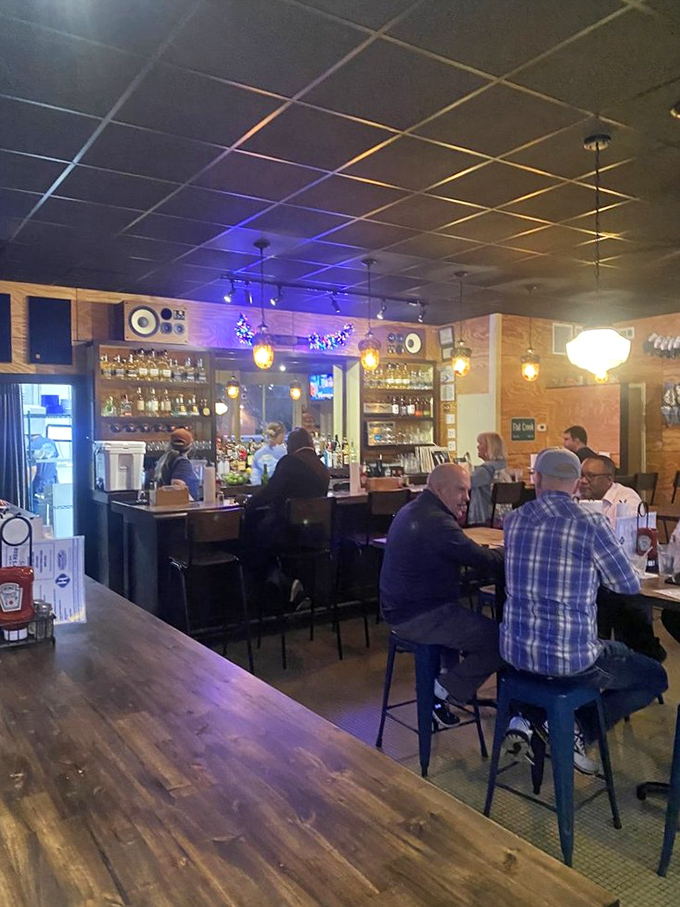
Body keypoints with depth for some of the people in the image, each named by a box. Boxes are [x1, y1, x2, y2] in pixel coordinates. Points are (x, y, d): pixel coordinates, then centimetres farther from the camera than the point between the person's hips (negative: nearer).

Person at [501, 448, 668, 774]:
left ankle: (526, 719, 18)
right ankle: (579, 731, 3)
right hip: (569, 658, -5)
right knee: (655, 677, 20)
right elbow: (629, 585, -2)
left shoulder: (513, 520, 0)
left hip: (515, 650, 5)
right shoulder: (592, 525, -15)